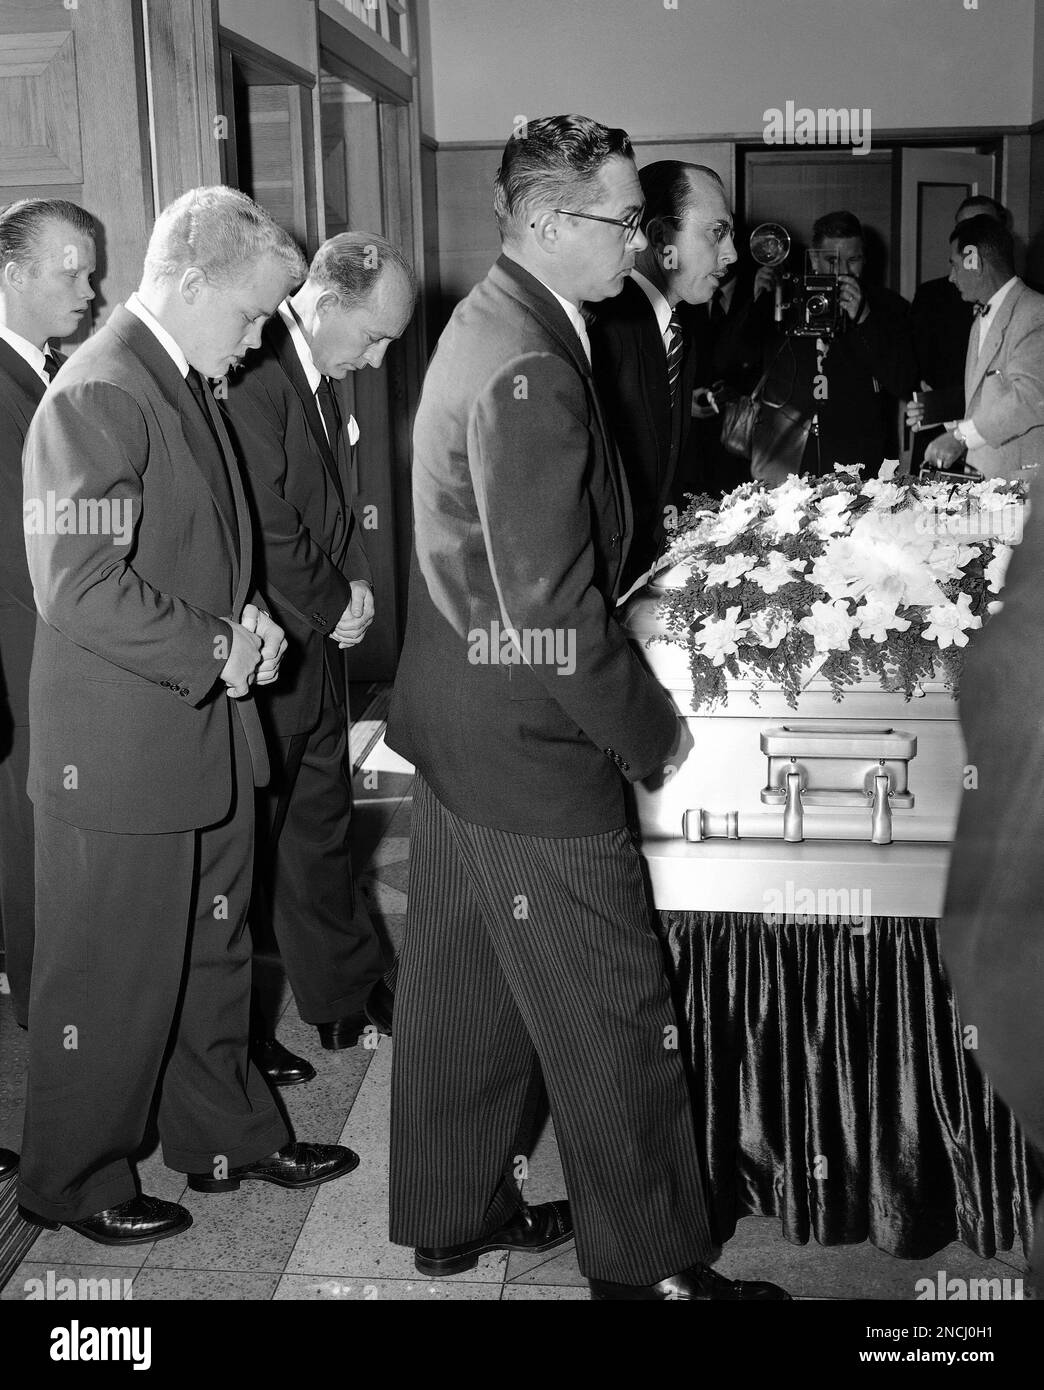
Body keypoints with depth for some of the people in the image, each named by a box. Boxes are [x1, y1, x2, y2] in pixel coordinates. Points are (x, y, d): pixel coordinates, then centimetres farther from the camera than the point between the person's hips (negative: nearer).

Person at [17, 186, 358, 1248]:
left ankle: (227, 1136, 38)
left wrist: (246, 622, 4)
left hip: (205, 727, 10)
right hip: (121, 753, -9)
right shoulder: (99, 395, -19)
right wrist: (216, 650, -18)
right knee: (111, 983, 6)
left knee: (211, 956, 21)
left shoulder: (185, 387, 13)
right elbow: (80, 585, -27)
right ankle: (74, 1183, 26)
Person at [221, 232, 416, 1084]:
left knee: (322, 825, 19)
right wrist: (337, 606, -10)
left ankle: (348, 995, 34)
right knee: (244, 844, 6)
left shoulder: (319, 377, 7)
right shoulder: (253, 375, -23)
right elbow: (267, 532, -24)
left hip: (317, 645, 9)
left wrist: (356, 580, 1)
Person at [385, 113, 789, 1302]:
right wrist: (652, 734, -13)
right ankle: (649, 1262, 22)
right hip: (527, 746, -10)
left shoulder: (487, 325, 8)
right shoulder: (529, 366, -23)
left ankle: (451, 1215, 37)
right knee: (613, 1019, 5)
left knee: (461, 993, 20)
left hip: (454, 725, 10)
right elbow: (552, 608, -25)